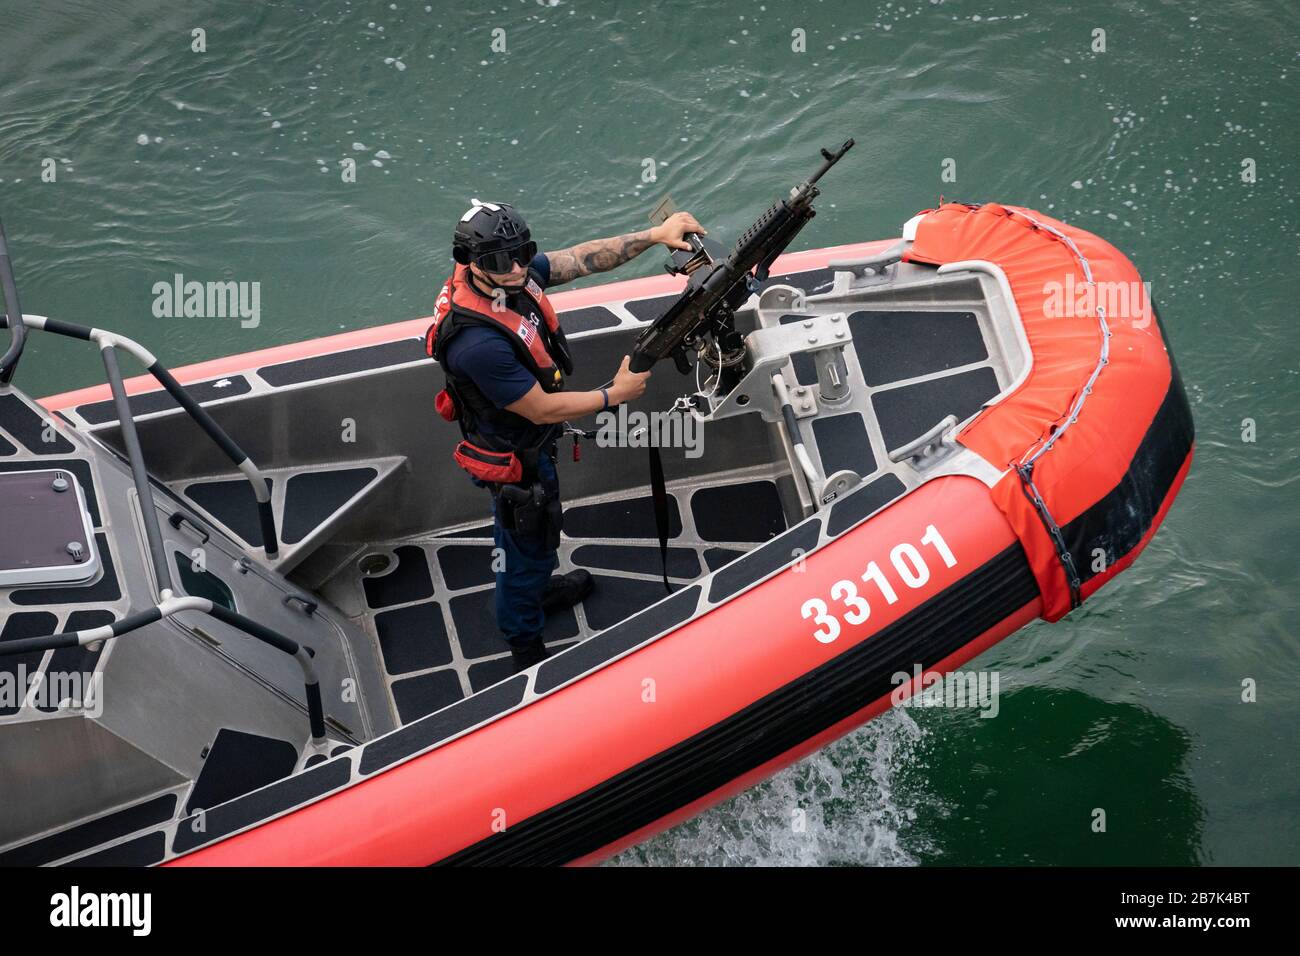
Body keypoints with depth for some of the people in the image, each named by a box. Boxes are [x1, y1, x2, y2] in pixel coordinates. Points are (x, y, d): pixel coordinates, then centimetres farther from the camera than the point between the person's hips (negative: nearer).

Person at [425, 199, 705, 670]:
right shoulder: (479, 344, -41)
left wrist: (655, 234, -15)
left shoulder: (511, 275, -19)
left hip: (528, 438, 8)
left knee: (524, 532, 34)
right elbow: (542, 409, -31)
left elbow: (583, 258, -8)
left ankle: (538, 588, 64)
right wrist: (614, 395, -22)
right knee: (528, 542, 17)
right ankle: (526, 647, 43)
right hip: (513, 457, -8)